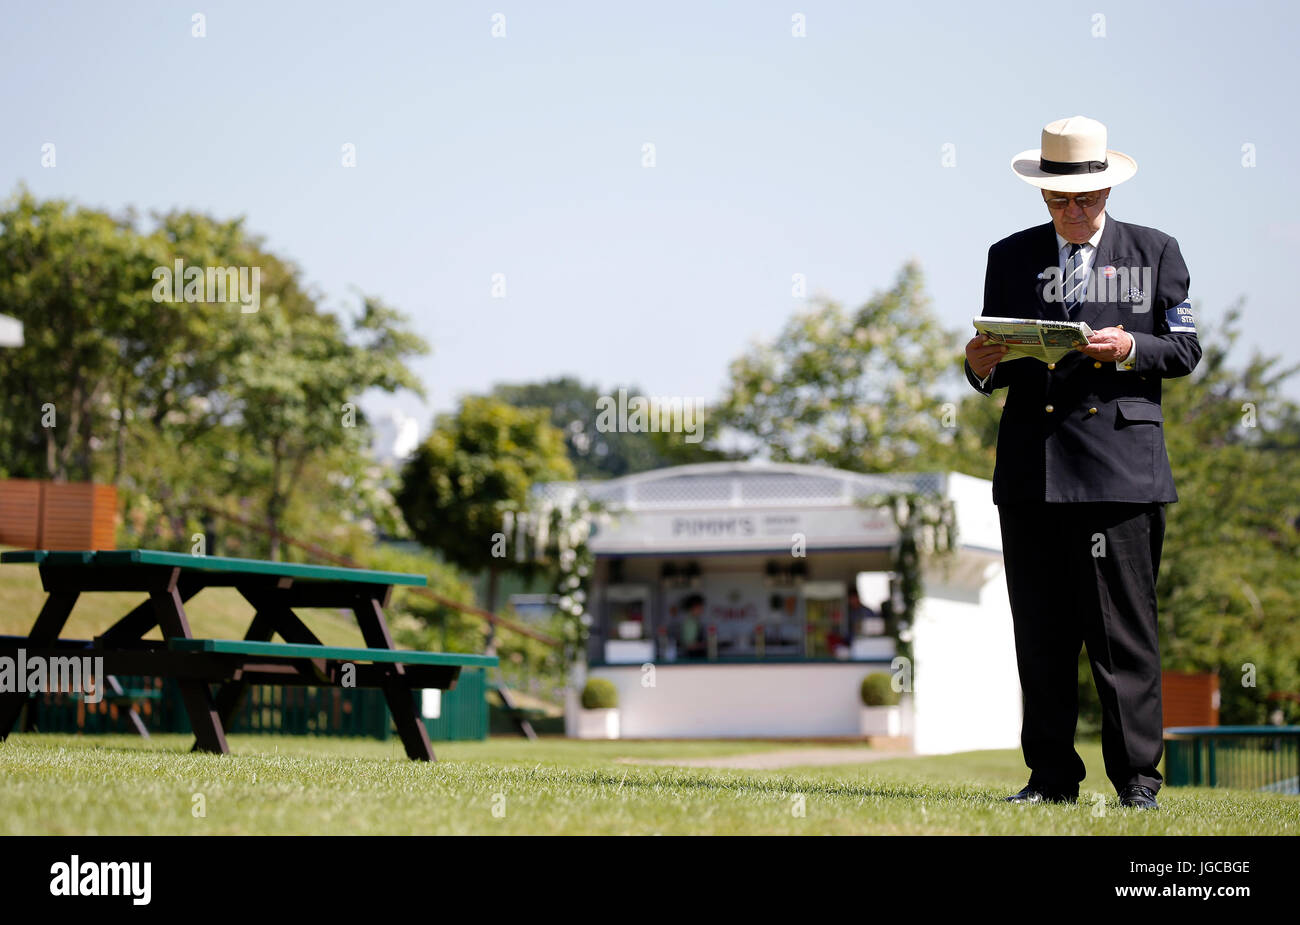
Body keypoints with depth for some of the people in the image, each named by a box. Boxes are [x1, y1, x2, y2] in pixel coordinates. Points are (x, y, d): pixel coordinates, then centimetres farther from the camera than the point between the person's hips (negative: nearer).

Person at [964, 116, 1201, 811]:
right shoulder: (1010, 258, 15)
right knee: (1040, 634, 3)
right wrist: (980, 366, -7)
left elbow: (1185, 349, 8)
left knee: (1123, 630, -5)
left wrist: (1130, 349, -11)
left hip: (1120, 464, -2)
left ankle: (1137, 778, 2)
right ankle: (1052, 776, 10)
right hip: (1031, 467, 2)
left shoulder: (1155, 253, 10)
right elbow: (999, 368, 16)